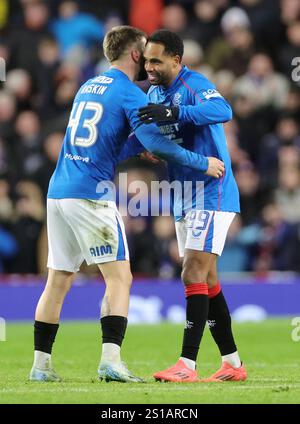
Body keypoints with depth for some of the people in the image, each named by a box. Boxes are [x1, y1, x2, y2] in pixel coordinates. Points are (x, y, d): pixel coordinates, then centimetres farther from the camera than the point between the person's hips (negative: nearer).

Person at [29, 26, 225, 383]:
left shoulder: (87, 87, 18)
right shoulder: (128, 93, -6)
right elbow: (155, 142, -17)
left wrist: (139, 150, 24)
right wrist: (203, 164, -8)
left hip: (58, 191, 7)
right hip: (91, 194, -7)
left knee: (58, 281, 11)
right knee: (119, 277, -4)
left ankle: (41, 365, 11)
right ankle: (110, 361, -15)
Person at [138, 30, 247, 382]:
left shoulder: (194, 85, -18)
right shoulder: (155, 93, 10)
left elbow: (222, 110, -38)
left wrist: (173, 112, -47)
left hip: (211, 195, -9)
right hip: (184, 200, 9)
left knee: (194, 275, -14)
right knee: (206, 280, 11)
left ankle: (187, 365, -16)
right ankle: (232, 363, 18)